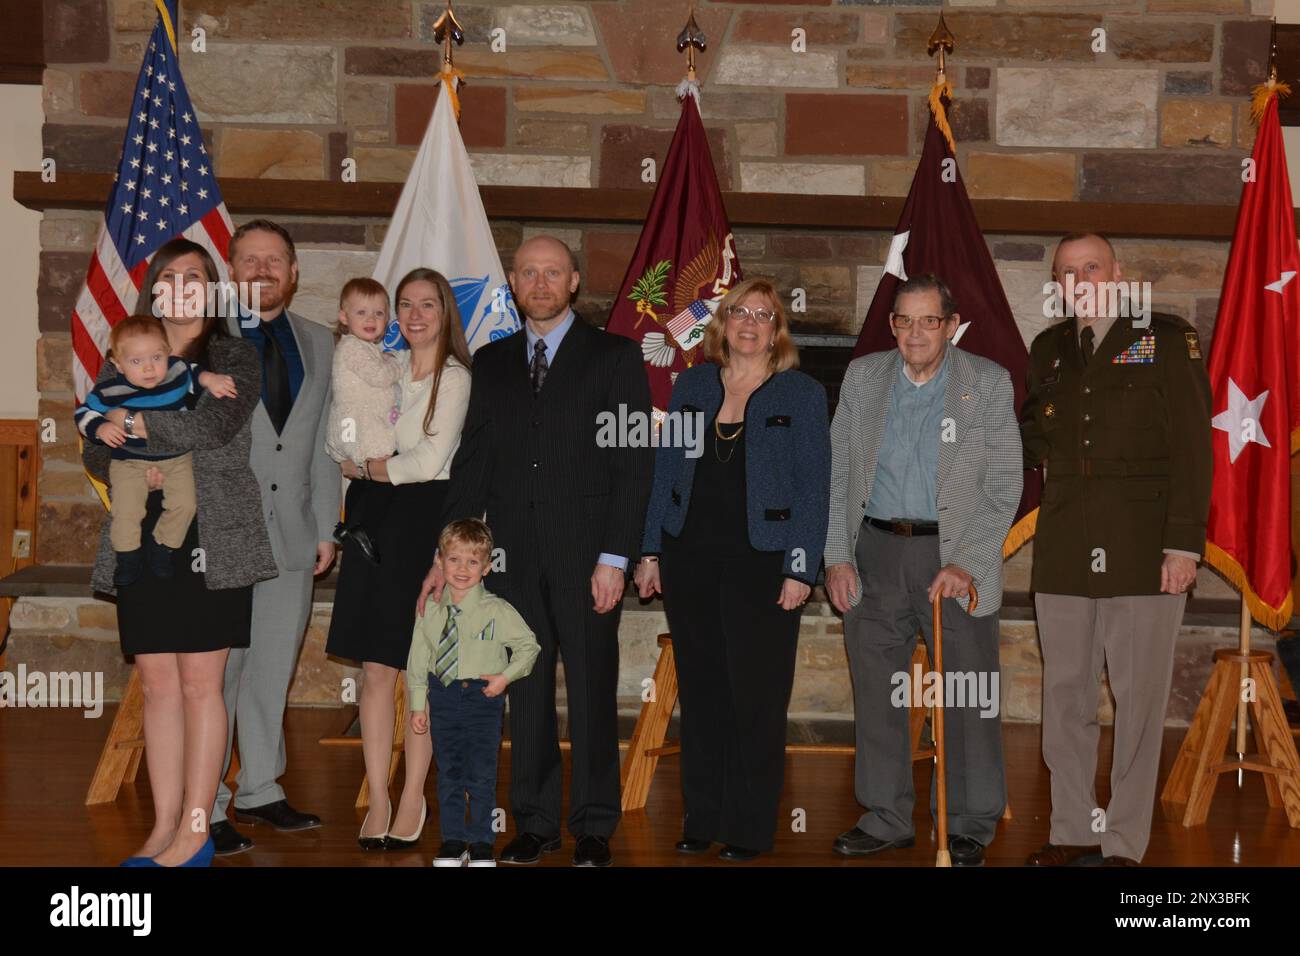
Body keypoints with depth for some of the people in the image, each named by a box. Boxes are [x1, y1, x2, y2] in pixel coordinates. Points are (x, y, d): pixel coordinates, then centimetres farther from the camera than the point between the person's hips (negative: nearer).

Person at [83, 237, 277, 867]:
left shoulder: (234, 359, 4)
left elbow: (214, 424, -14)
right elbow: (94, 450, 14)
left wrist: (135, 418, -8)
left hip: (213, 537, -4)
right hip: (142, 538, 4)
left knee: (200, 684, -5)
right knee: (158, 686, 4)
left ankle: (196, 830, 1)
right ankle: (164, 827, 9)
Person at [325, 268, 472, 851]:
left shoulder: (455, 379, -4)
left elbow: (430, 462, -11)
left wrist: (367, 466, 0)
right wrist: (372, 469, -6)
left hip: (424, 520, -5)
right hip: (374, 520, 5)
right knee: (374, 669, 2)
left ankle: (413, 798, 11)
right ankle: (377, 799, 8)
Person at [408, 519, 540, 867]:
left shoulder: (497, 611, -6)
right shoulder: (431, 612, 3)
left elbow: (528, 645, 1)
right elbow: (418, 659, 9)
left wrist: (506, 676, -10)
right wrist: (418, 704, 9)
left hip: (483, 696, -3)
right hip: (443, 696, 3)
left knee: (481, 773, -1)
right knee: (448, 772, 9)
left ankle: (481, 841, 11)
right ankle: (452, 839, 20)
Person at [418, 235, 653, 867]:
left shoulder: (615, 357, 2)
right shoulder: (491, 363, 13)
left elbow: (634, 464, -3)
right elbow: (471, 464, 13)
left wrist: (615, 557, -10)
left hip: (586, 553, -3)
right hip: (512, 554, 3)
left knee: (592, 692, 2)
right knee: (525, 693, 8)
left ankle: (593, 828, 11)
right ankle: (534, 822, 17)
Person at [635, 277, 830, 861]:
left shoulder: (801, 394, -1)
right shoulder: (691, 386, 9)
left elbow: (812, 487, -4)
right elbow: (665, 471, 11)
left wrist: (800, 570, -10)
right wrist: (650, 552, 6)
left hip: (760, 565, -3)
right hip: (690, 559, 3)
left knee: (756, 697, 1)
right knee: (700, 692, 9)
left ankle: (751, 828, 12)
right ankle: (701, 819, 19)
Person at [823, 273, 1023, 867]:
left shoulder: (990, 384, -2)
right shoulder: (863, 377, 6)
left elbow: (1004, 488, -4)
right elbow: (837, 472, 8)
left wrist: (967, 564, -14)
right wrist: (837, 556, 0)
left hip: (956, 556, -3)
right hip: (874, 552, 3)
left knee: (969, 698, -1)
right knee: (876, 691, 9)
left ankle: (970, 826, 12)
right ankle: (887, 818, 22)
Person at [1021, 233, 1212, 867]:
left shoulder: (1167, 340, 2)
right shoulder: (1048, 351, 15)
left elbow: (1192, 449, -3)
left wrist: (1184, 543, -10)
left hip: (1142, 549, -4)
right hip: (1064, 553, 4)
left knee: (1139, 700, -1)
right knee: (1065, 696, 7)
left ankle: (1125, 845, 6)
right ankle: (1073, 833, 18)